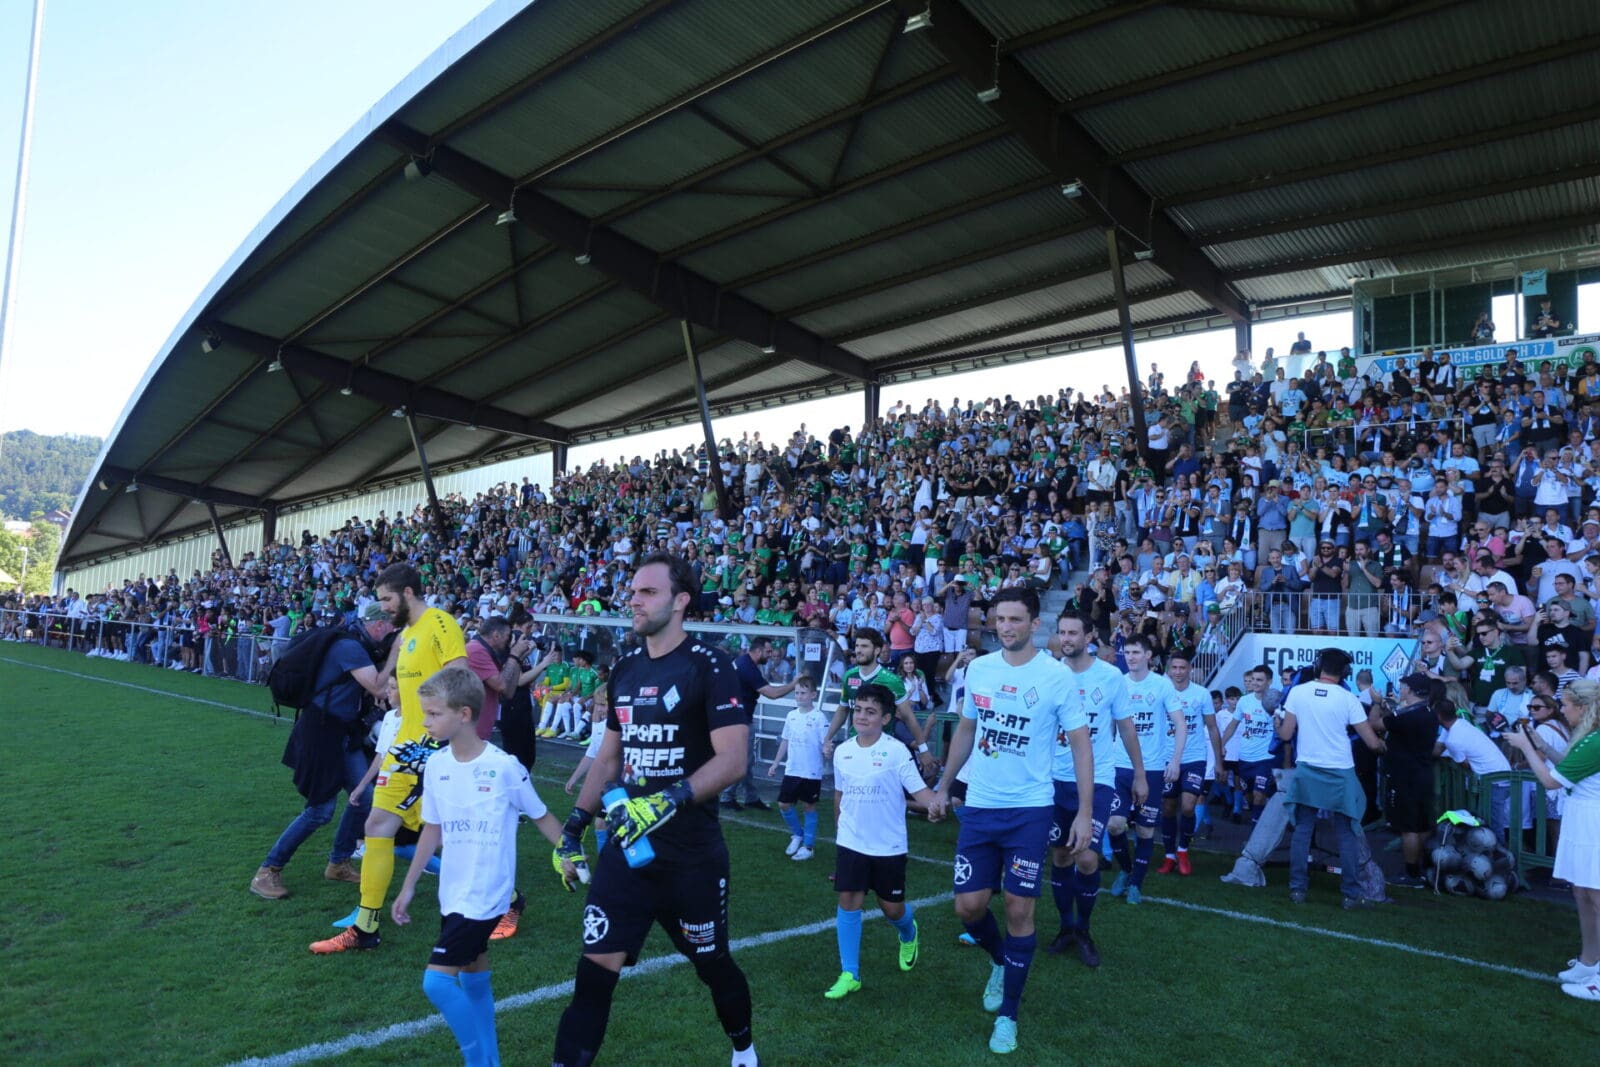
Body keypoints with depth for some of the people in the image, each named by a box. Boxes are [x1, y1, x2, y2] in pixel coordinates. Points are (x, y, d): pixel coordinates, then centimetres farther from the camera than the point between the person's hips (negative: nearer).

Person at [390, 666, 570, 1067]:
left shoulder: (504, 766, -17)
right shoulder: (435, 766, -1)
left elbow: (542, 817, -5)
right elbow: (432, 829, 11)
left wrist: (571, 858, -6)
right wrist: (408, 887, 14)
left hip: (485, 895, -6)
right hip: (453, 893, 6)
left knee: (438, 980, -11)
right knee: (473, 980, 16)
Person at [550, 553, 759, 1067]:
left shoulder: (709, 666, -12)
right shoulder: (624, 668, 7)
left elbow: (733, 759, -19)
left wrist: (668, 801, -29)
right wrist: (574, 825, 12)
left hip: (692, 855, -4)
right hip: (626, 846, 4)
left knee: (713, 965, 15)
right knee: (596, 965, -1)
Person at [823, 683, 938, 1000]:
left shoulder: (896, 751, -14)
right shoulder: (842, 752, 0)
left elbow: (919, 790, -18)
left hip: (889, 846, -3)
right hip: (851, 844, 3)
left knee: (891, 908, 8)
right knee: (848, 902, -1)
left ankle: (908, 931, 45)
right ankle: (849, 974, 11)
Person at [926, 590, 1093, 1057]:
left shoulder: (1056, 676, -10)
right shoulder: (978, 668, 2)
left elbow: (1080, 744, -6)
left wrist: (1085, 812, -11)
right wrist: (943, 788, 16)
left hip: (1029, 811, -4)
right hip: (978, 807, 4)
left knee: (1019, 910, 1)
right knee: (968, 906, 5)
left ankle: (1008, 1014, 20)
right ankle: (1001, 962, 38)